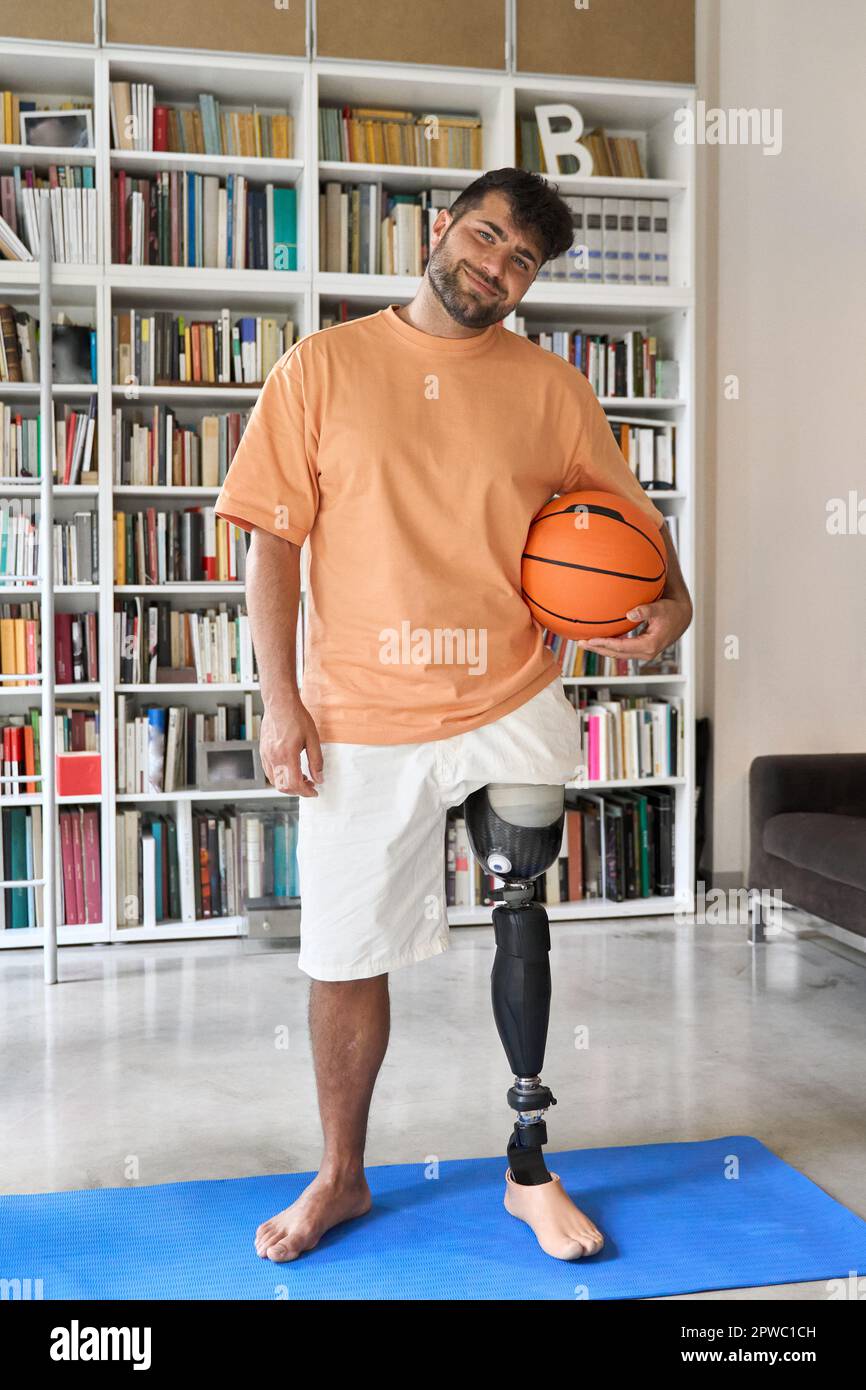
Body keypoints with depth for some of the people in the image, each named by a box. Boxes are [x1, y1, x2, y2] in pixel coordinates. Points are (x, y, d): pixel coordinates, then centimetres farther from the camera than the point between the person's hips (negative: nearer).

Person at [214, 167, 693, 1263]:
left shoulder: (551, 387, 4)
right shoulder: (322, 368, 0)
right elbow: (272, 538, -1)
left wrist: (671, 601, -11)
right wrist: (280, 696, -7)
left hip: (512, 713, 1)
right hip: (359, 724, 0)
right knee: (345, 958, 10)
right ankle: (341, 1177, 33)